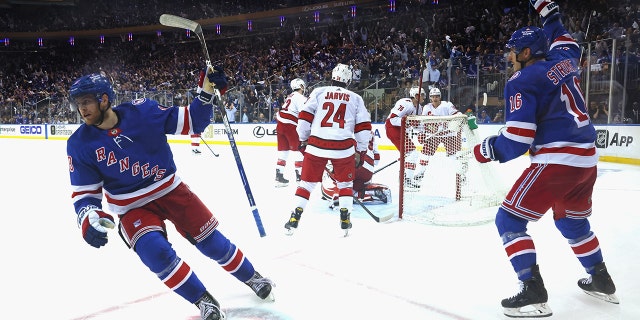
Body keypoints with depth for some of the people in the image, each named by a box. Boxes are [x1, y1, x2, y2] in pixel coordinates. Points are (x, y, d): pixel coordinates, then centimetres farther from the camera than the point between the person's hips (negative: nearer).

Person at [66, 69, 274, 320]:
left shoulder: (143, 111, -13)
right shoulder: (80, 144, -9)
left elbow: (190, 122, -7)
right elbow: (83, 191, -3)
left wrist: (207, 93, -21)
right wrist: (88, 218, -22)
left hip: (170, 190, 0)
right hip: (133, 208, 1)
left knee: (212, 241, 1)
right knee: (154, 251, -25)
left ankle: (251, 276, 27)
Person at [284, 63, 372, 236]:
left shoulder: (319, 92, 10)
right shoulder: (356, 98, 12)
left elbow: (304, 116, 4)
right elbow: (364, 126, 8)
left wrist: (303, 141, 15)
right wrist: (361, 152, 16)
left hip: (316, 144, 0)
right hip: (344, 147, 0)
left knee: (307, 181, 12)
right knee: (345, 183, 19)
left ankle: (295, 217, 9)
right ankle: (345, 218, 15)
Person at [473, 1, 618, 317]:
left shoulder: (521, 82, -9)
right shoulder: (563, 63, 12)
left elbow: (517, 141, -16)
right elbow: (565, 42, 41)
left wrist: (486, 149, -1)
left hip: (556, 160, -9)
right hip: (587, 159, 9)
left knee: (509, 219, -2)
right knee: (571, 221, 28)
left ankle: (533, 293, -7)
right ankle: (601, 281, 41)